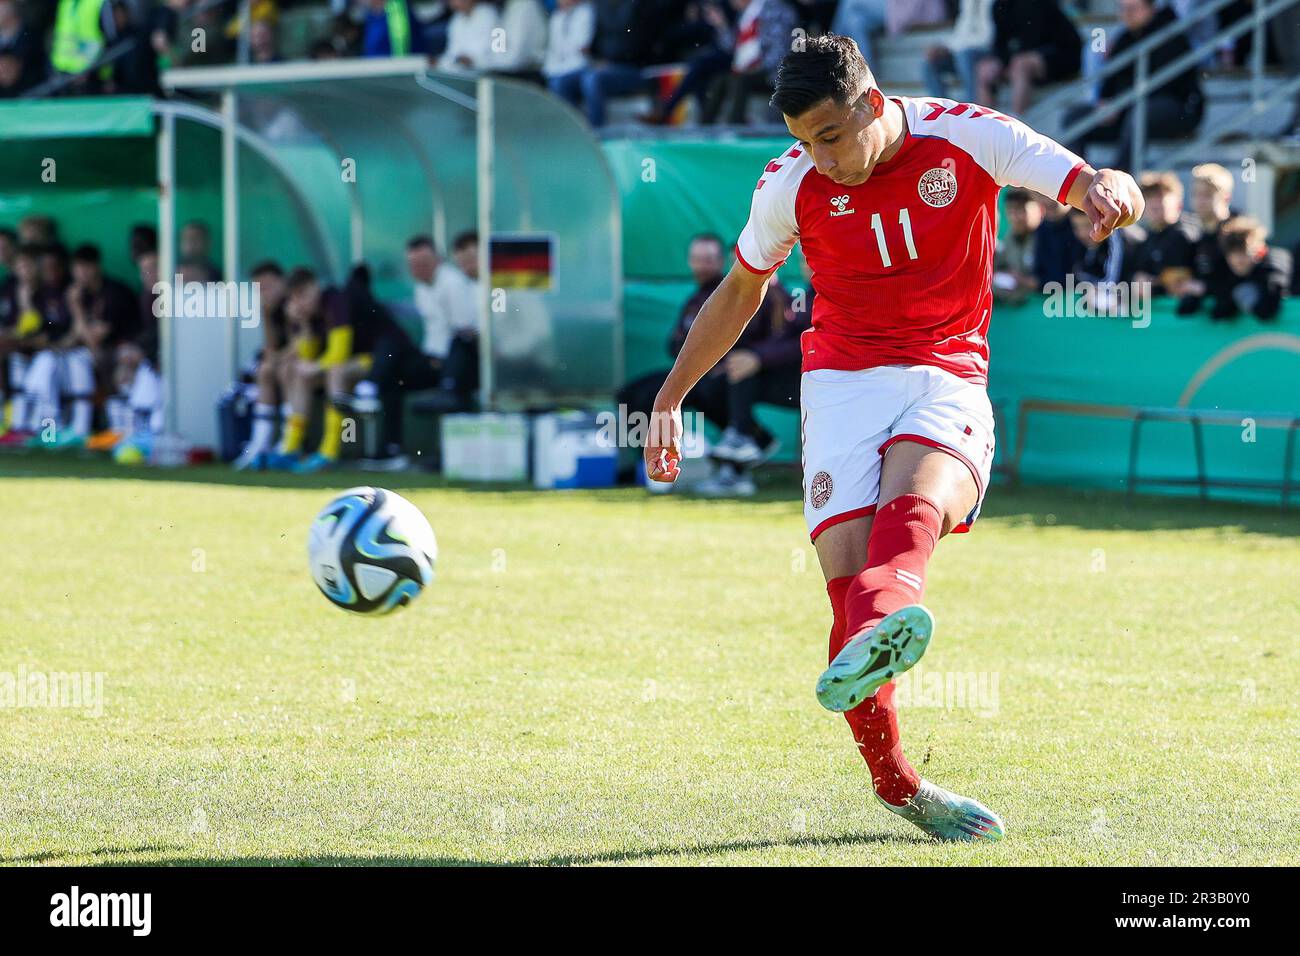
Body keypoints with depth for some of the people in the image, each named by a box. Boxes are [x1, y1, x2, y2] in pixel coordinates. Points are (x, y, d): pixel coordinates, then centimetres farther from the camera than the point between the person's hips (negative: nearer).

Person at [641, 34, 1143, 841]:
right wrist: (671, 395, 19)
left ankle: (876, 639, -67)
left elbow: (1112, 190, -9)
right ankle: (896, 786, -5)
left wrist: (1109, 196, -34)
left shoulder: (966, 138, -5)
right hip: (843, 378, 1)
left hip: (948, 374, -1)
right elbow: (742, 291, 19)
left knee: (914, 497, -36)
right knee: (849, 579, -18)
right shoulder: (790, 185, 1)